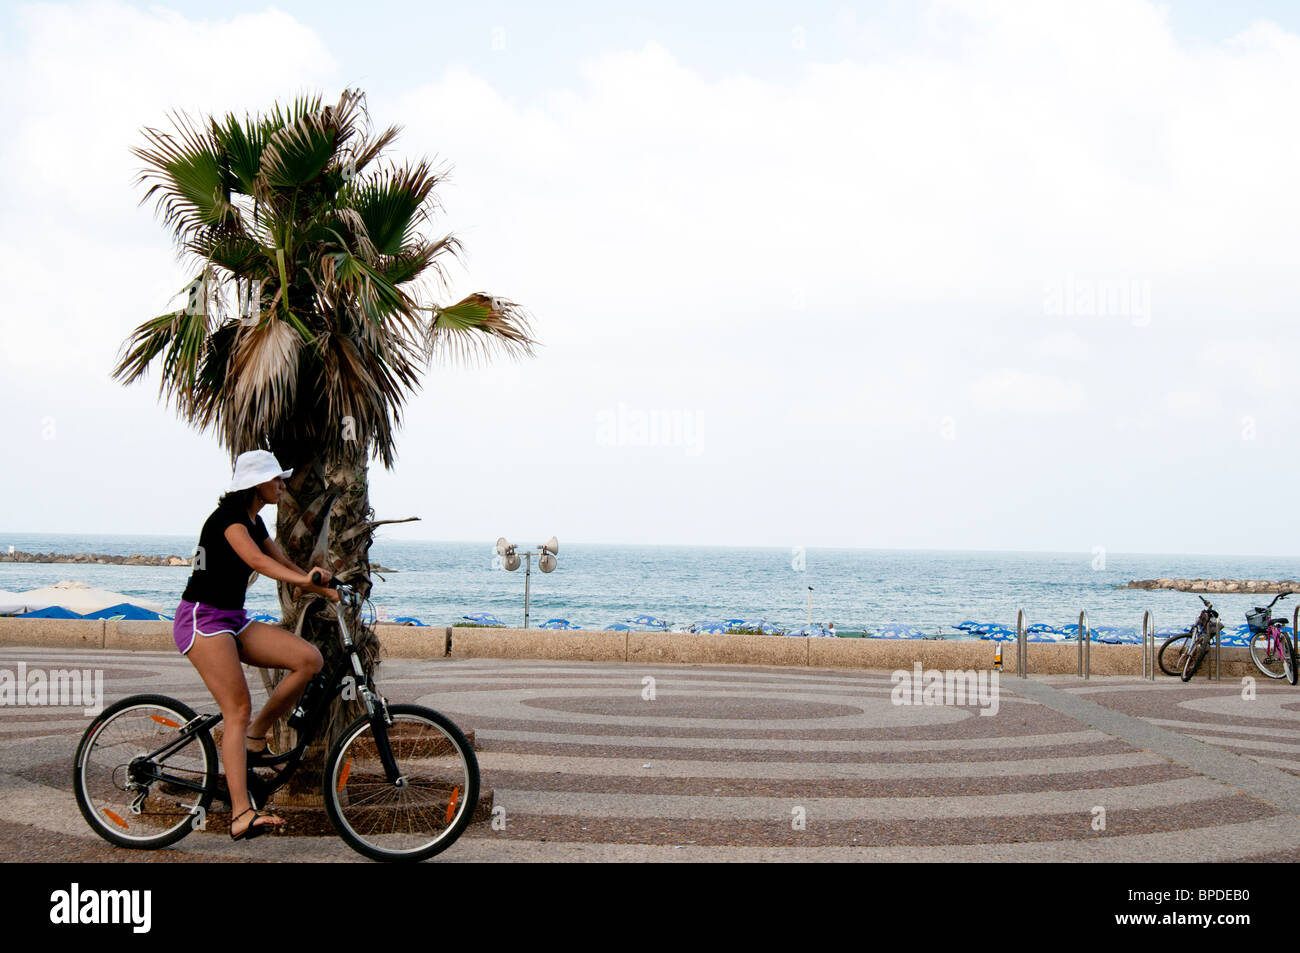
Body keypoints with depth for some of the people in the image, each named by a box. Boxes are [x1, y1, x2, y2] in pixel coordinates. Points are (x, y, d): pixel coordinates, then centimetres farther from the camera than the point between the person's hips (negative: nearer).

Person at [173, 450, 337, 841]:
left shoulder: (253, 521, 15)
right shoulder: (229, 515, -14)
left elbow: (283, 563, 19)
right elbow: (256, 560, -31)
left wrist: (327, 590, 8)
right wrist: (303, 580, -43)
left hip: (234, 620, 9)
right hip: (202, 619, -9)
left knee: (309, 658, -10)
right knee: (239, 709, -20)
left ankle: (255, 736, 3)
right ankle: (241, 815, -25)